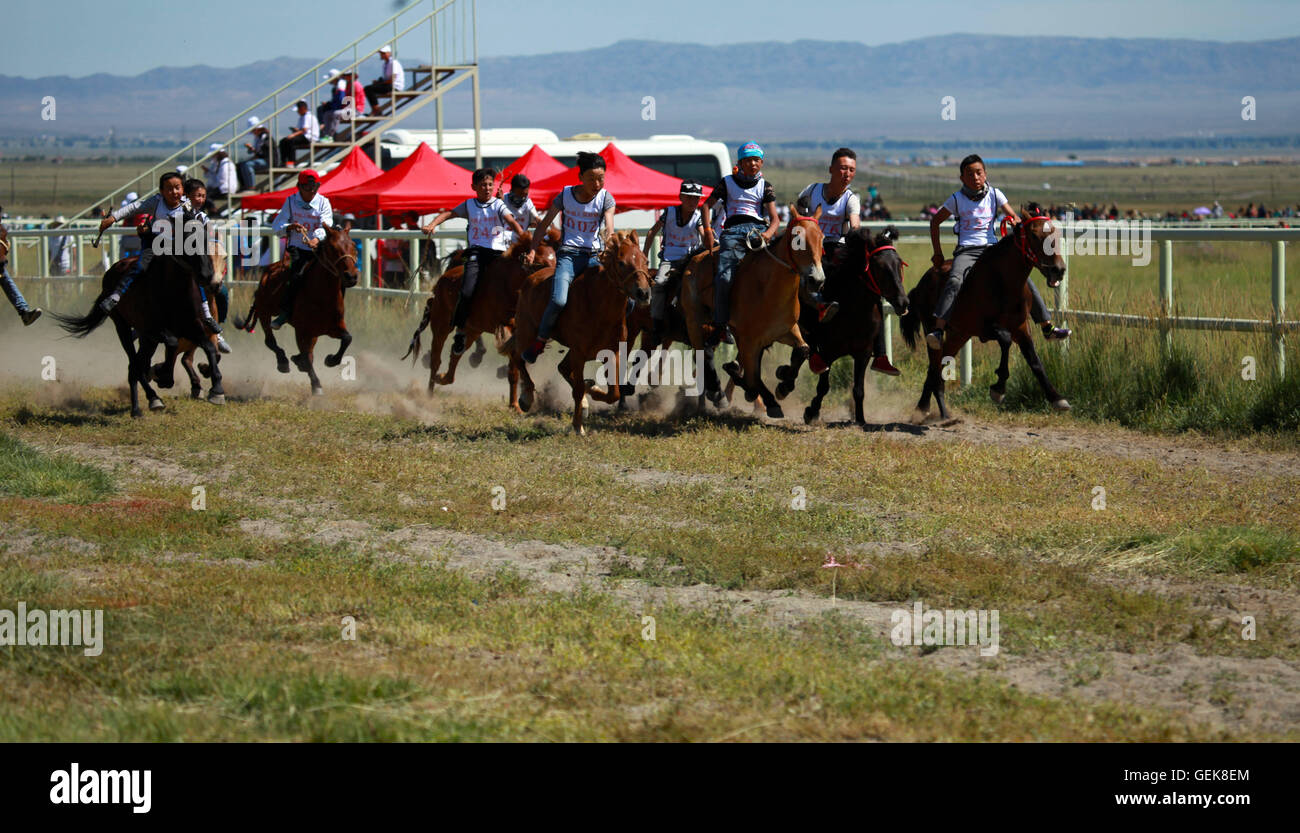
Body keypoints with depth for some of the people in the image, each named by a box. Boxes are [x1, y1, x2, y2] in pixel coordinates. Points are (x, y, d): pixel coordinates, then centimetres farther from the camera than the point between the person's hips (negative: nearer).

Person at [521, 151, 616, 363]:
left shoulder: (605, 199, 0)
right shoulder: (565, 195, 1)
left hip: (595, 255, 1)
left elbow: (608, 230, -14)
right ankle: (540, 340, -3)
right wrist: (532, 250, 2)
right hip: (568, 253, -1)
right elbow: (545, 224, 11)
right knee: (559, 301, -26)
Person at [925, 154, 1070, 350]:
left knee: (1024, 279, -11)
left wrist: (1016, 223, -19)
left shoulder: (994, 194, 8)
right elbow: (935, 222, 11)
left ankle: (1047, 327, 1)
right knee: (955, 281, -32)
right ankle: (937, 330, -42)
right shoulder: (957, 199, 3)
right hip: (966, 251, -2)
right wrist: (938, 253, 9)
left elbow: (1012, 216, 6)